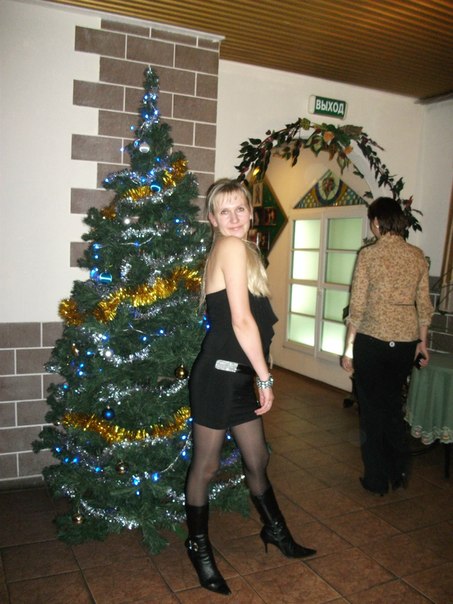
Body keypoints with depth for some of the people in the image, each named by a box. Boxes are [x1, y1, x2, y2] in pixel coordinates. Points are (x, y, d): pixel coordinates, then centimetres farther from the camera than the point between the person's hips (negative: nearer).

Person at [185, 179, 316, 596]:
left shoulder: (240, 249, 14)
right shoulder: (232, 248, -14)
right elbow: (241, 321, -19)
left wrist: (258, 377, 13)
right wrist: (265, 378, -12)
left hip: (240, 375, 9)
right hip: (219, 373, -9)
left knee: (257, 459, 23)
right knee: (206, 466, 10)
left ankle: (276, 530, 43)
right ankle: (199, 547, 31)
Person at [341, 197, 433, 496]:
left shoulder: (368, 254, -10)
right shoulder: (418, 255, 2)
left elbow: (357, 306, -11)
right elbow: (424, 305, 6)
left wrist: (349, 347, -4)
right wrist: (423, 341, 17)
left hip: (372, 340, -4)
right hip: (406, 341, 4)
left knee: (372, 409, 10)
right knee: (393, 405, 22)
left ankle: (377, 479, 21)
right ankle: (399, 471, 29)